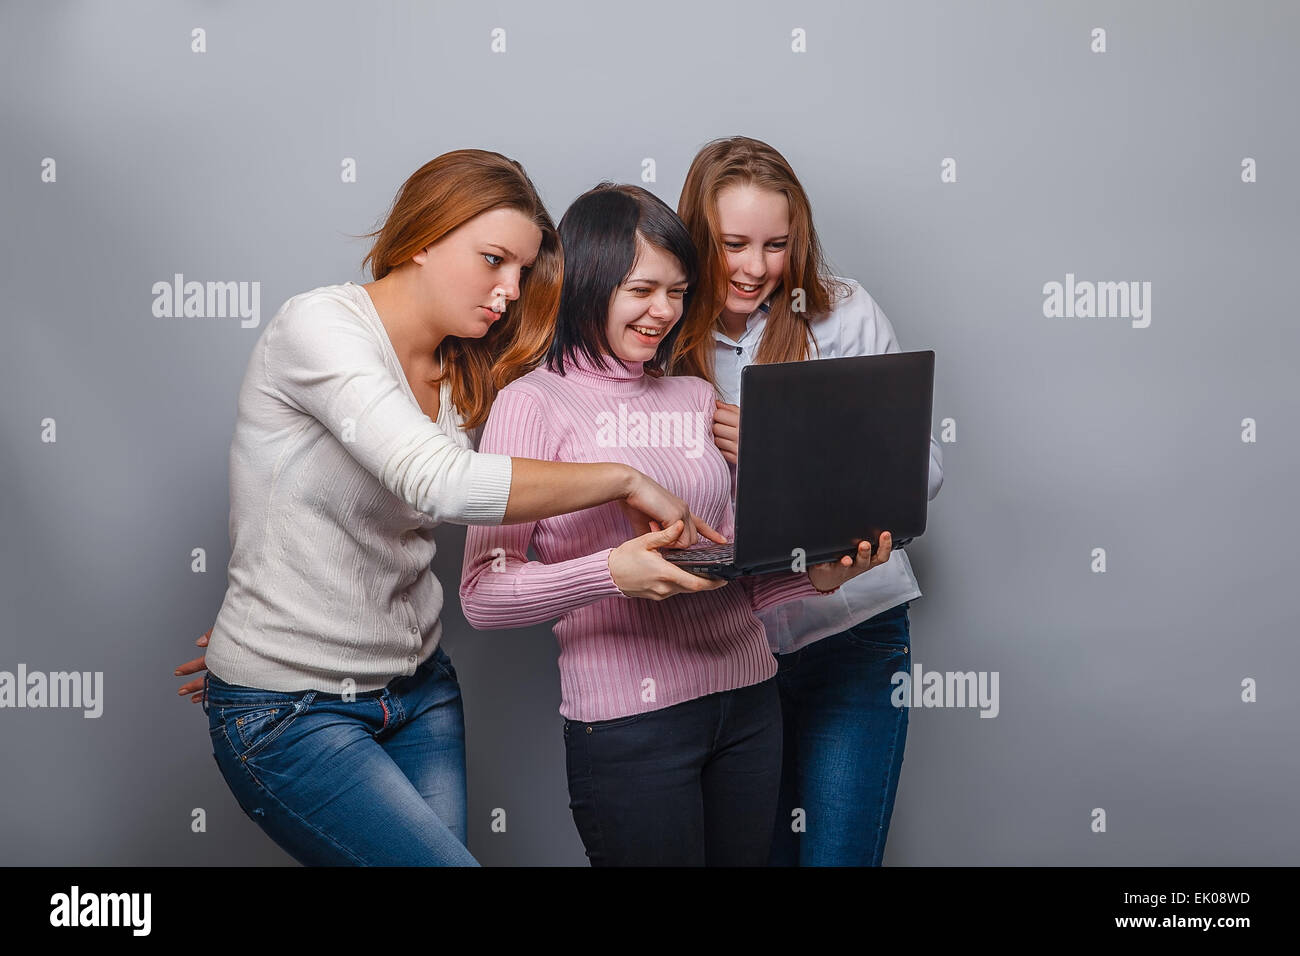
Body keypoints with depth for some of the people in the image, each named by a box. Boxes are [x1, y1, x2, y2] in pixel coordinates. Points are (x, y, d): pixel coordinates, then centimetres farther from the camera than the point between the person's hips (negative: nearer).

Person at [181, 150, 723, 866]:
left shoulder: (459, 377, 7)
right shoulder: (321, 324, -17)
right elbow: (440, 482, -30)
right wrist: (622, 479, -23)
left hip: (416, 685, 7)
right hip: (291, 713, -7)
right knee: (443, 859, -13)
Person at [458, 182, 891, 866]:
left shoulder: (697, 399, 13)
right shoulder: (533, 402, -5)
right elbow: (481, 595, -11)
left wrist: (816, 576, -4)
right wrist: (612, 573, -25)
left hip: (747, 699, 6)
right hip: (629, 717, -5)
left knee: (745, 857, 16)